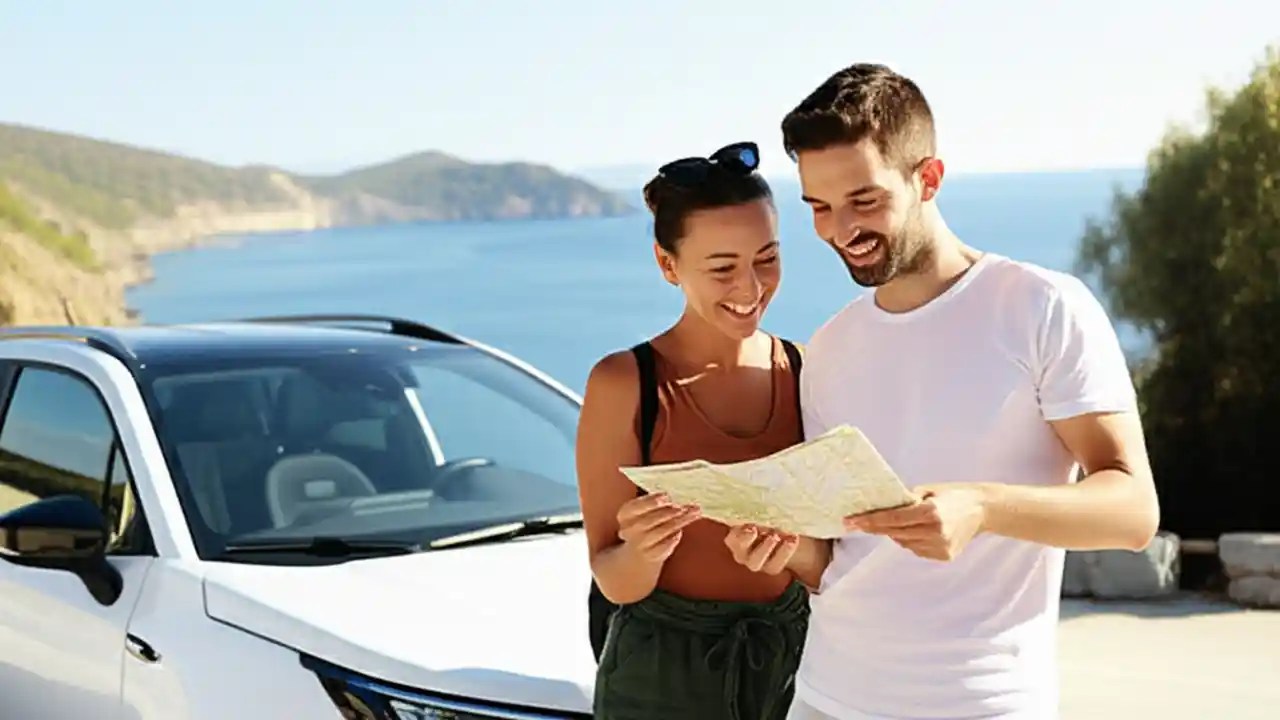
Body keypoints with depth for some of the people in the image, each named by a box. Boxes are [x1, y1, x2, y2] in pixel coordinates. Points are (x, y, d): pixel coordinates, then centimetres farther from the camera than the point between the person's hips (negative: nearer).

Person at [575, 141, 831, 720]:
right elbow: (615, 582, -9)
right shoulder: (623, 383, -12)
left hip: (791, 661, 3)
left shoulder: (805, 372, -2)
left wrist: (796, 547, -21)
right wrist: (643, 551, -30)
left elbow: (830, 571, -1)